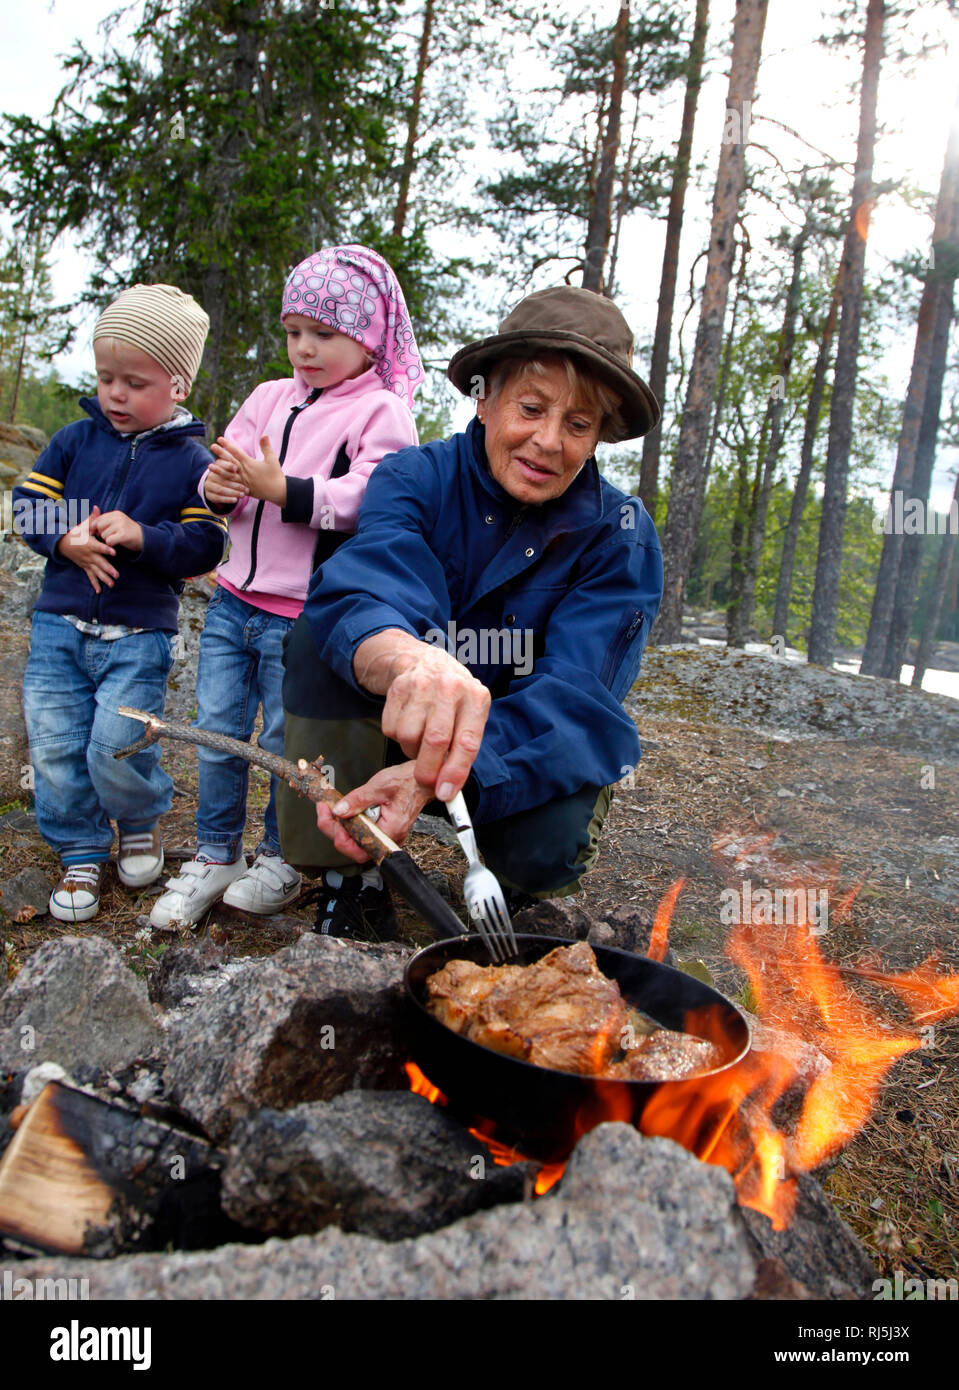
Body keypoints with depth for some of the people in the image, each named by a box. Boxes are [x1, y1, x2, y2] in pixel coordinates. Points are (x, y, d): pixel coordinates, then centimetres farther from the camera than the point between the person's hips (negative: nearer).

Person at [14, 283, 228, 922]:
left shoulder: (191, 461, -2)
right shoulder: (75, 439, 6)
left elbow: (204, 546, -7)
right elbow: (28, 504, 7)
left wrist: (143, 536, -23)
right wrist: (66, 540, -13)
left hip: (139, 635, -3)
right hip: (59, 626, 4)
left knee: (117, 747, -9)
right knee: (55, 746, 4)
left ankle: (142, 823, 25)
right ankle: (81, 853, 24)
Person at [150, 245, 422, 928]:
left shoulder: (382, 412, -7)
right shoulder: (270, 398, 13)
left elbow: (374, 500, -21)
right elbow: (229, 461, 14)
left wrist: (282, 489, -24)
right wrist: (220, 485, -10)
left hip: (304, 619, -6)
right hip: (234, 598, 6)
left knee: (287, 741, 5)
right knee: (217, 731, 10)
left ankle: (281, 859, 26)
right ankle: (216, 856, 26)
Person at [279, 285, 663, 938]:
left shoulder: (619, 535, -13)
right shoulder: (416, 478, -13)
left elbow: (574, 694, -26)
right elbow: (366, 586, -34)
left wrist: (435, 778, -45)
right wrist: (406, 661, -61)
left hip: (532, 751, -1)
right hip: (404, 732, 1)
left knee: (546, 842, -33)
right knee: (324, 631, -24)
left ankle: (534, 887, 7)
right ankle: (349, 877, -12)